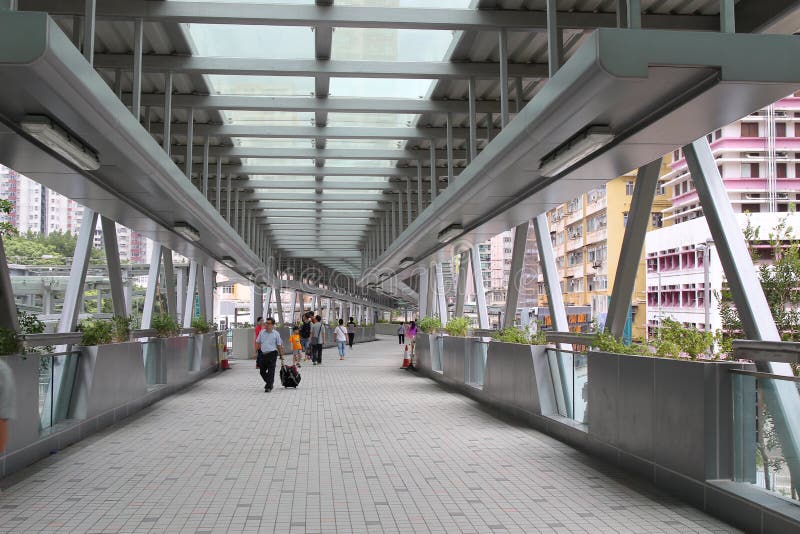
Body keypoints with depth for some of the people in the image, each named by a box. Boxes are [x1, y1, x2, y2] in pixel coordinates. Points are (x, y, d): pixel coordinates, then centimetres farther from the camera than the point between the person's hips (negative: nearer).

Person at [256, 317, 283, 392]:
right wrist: (258, 352, 9)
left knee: (271, 371, -5)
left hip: (272, 354, -4)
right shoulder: (262, 332, 7)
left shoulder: (276, 334, -2)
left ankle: (269, 387, 0)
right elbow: (259, 343, 15)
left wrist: (281, 355, 2)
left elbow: (279, 345, 2)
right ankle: (268, 382, 33)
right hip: (262, 354, 4)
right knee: (262, 371, 11)